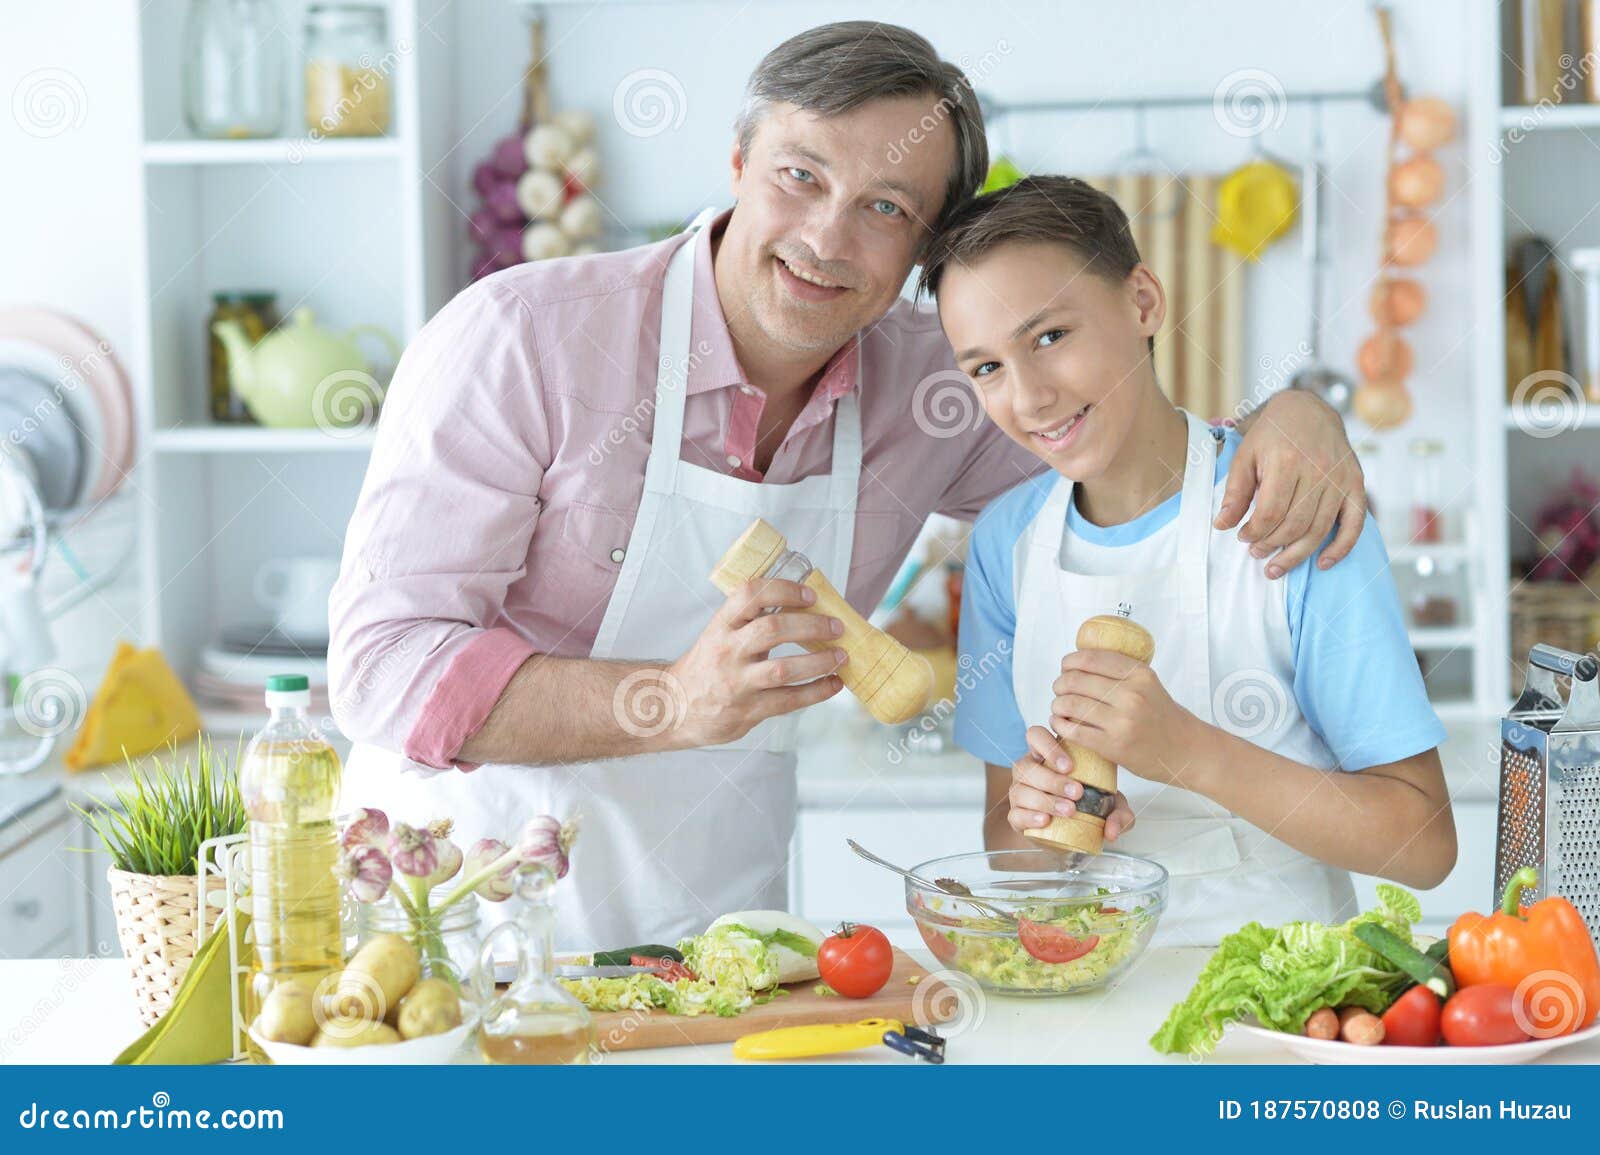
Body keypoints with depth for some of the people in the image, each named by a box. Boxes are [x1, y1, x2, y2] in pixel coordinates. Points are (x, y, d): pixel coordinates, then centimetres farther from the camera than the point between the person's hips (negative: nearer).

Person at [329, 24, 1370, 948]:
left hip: (714, 928, 4)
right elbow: (383, 666, -19)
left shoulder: (926, 382, 0)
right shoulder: (522, 336, -14)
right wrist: (681, 702, -32)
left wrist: (1292, 414, -10)